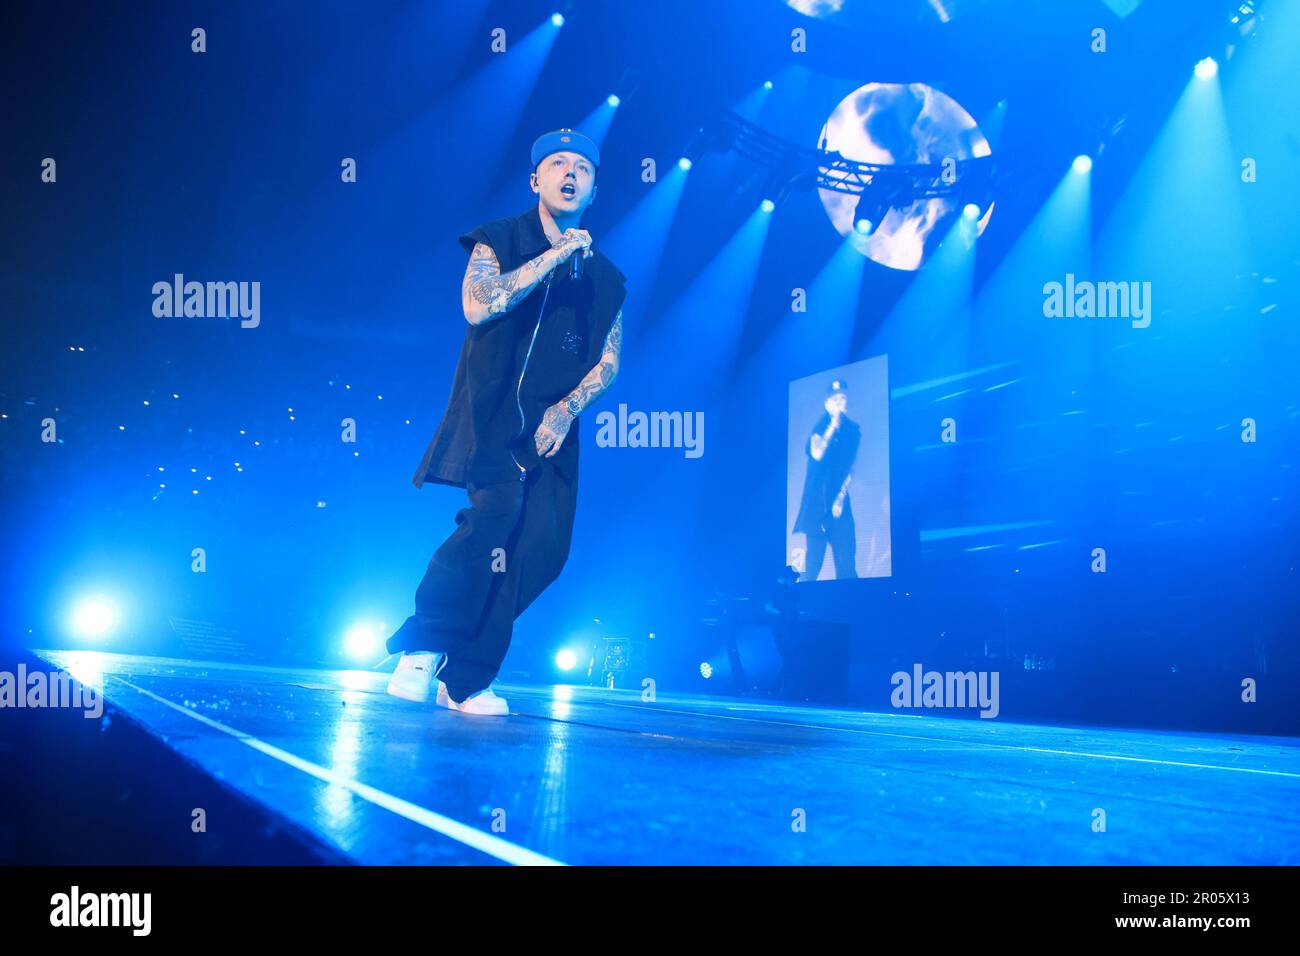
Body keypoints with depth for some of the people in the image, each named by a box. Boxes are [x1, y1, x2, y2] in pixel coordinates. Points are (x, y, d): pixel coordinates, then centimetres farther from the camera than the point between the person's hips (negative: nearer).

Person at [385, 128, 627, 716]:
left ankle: (465, 677, 1)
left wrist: (567, 409, -6)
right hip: (490, 413, -4)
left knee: (544, 547, -9)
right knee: (497, 512, -27)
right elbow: (477, 306, -14)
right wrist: (554, 255, -11)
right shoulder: (498, 241, 6)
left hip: (553, 426, 4)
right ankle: (423, 645, -12)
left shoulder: (604, 275, 16)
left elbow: (608, 362, 12)